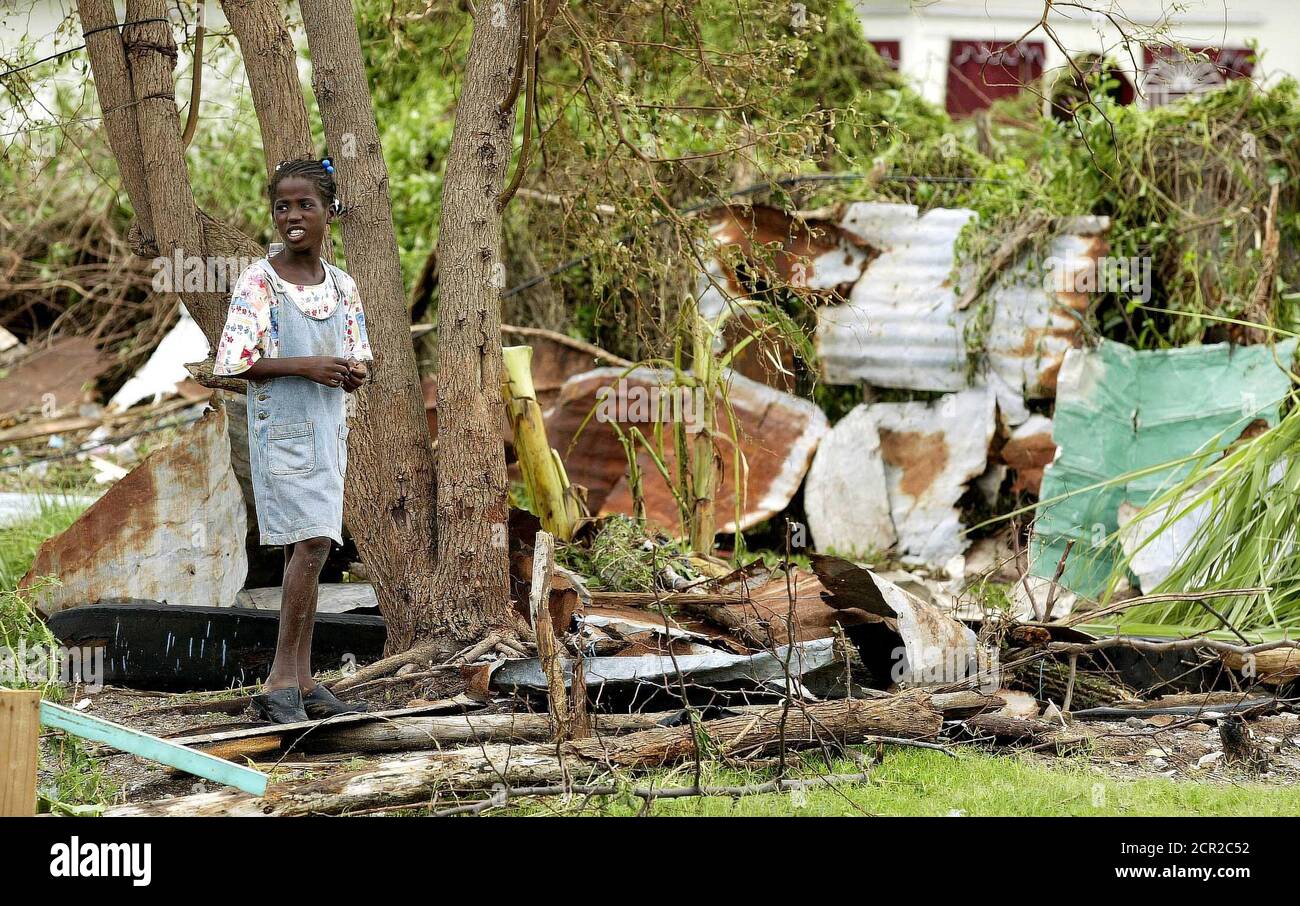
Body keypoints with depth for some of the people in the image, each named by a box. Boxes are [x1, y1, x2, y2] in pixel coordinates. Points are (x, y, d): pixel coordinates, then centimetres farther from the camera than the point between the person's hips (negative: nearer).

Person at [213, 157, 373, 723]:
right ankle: (281, 680, -15)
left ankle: (301, 682, 11)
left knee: (304, 549, 8)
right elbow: (234, 362, -12)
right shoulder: (259, 282, -8)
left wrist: (352, 374, -9)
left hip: (328, 427, 6)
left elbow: (356, 360, 15)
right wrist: (305, 366, -20)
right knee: (312, 540, -17)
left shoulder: (341, 286, 9)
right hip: (280, 427, -6)